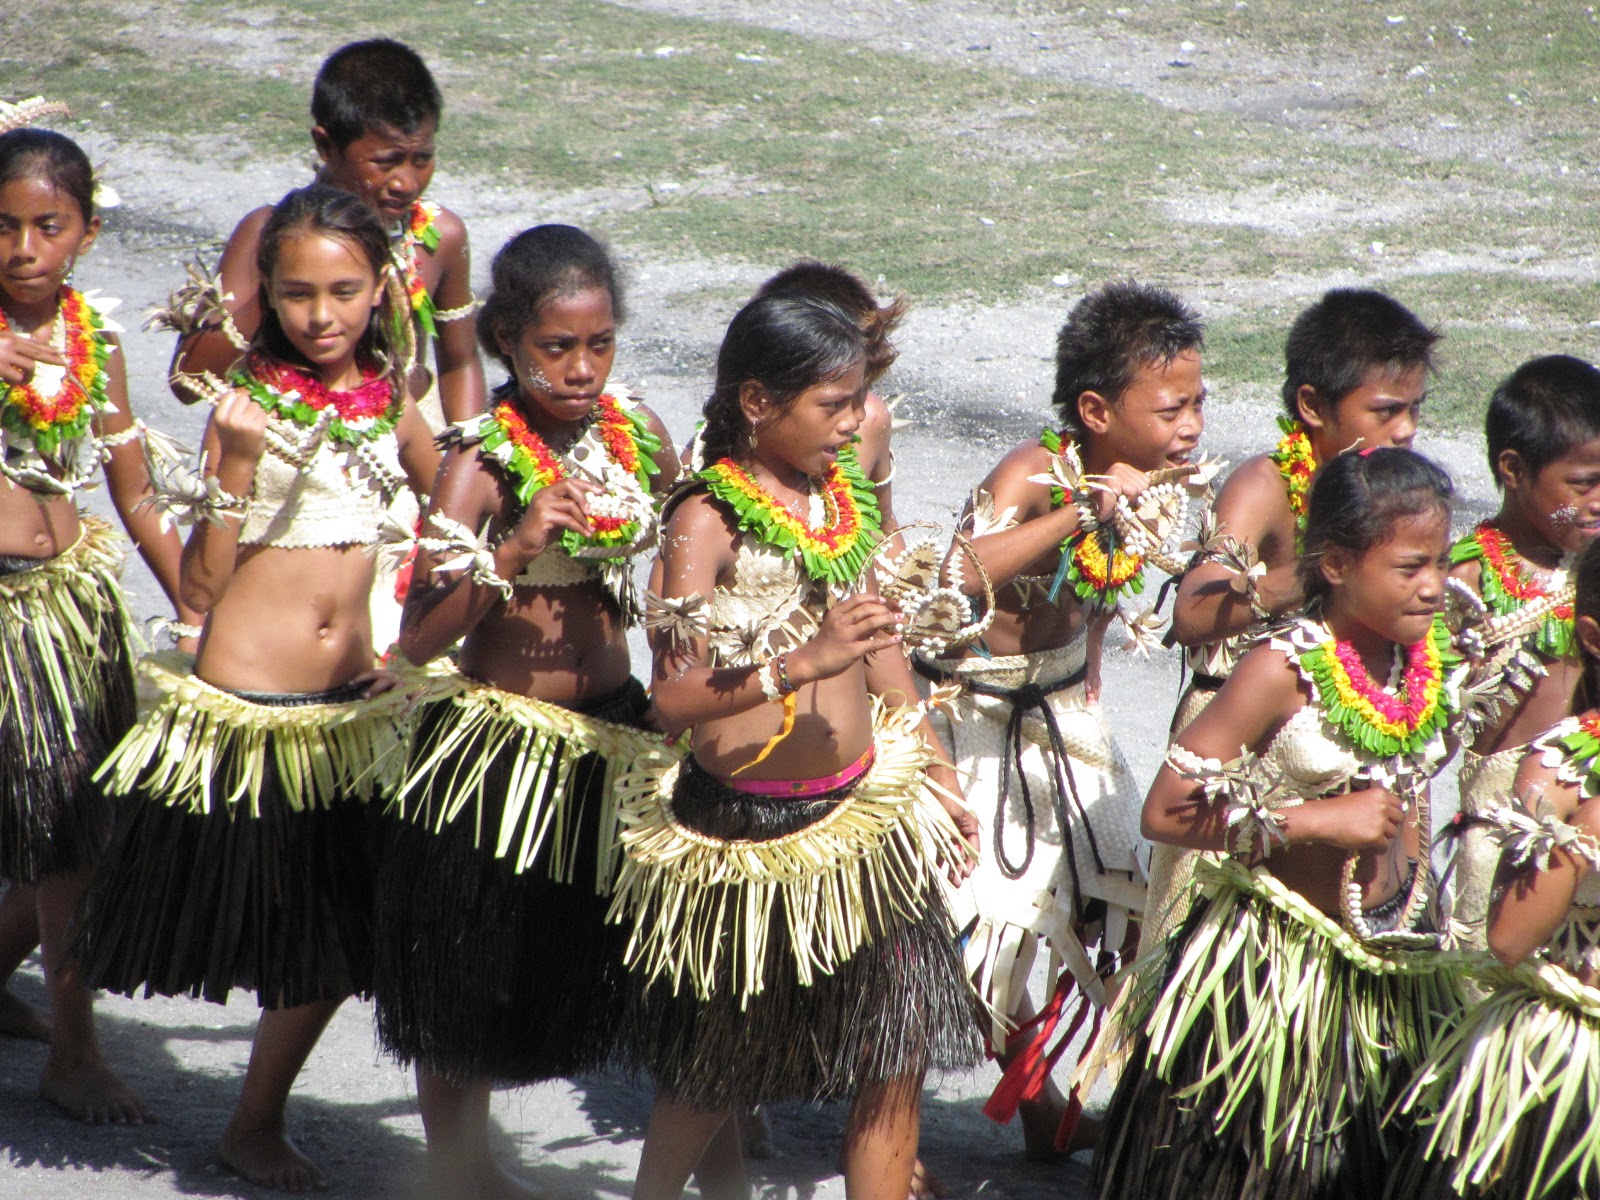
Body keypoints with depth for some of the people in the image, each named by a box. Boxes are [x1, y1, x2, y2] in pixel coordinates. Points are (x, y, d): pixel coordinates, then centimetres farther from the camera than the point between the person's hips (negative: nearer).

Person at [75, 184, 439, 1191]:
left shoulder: (389, 397, 4)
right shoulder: (251, 404, -8)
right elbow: (204, 584, -12)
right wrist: (238, 465, -23)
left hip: (351, 707, 5)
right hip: (242, 706, -5)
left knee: (338, 939, 11)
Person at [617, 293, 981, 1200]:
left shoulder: (841, 492, 5)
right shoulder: (706, 522, -16)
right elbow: (675, 698, -23)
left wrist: (937, 769, 20)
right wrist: (805, 661, -34)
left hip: (864, 808, 6)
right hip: (745, 826, -6)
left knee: (899, 1054, 1)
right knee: (719, 1072, 10)